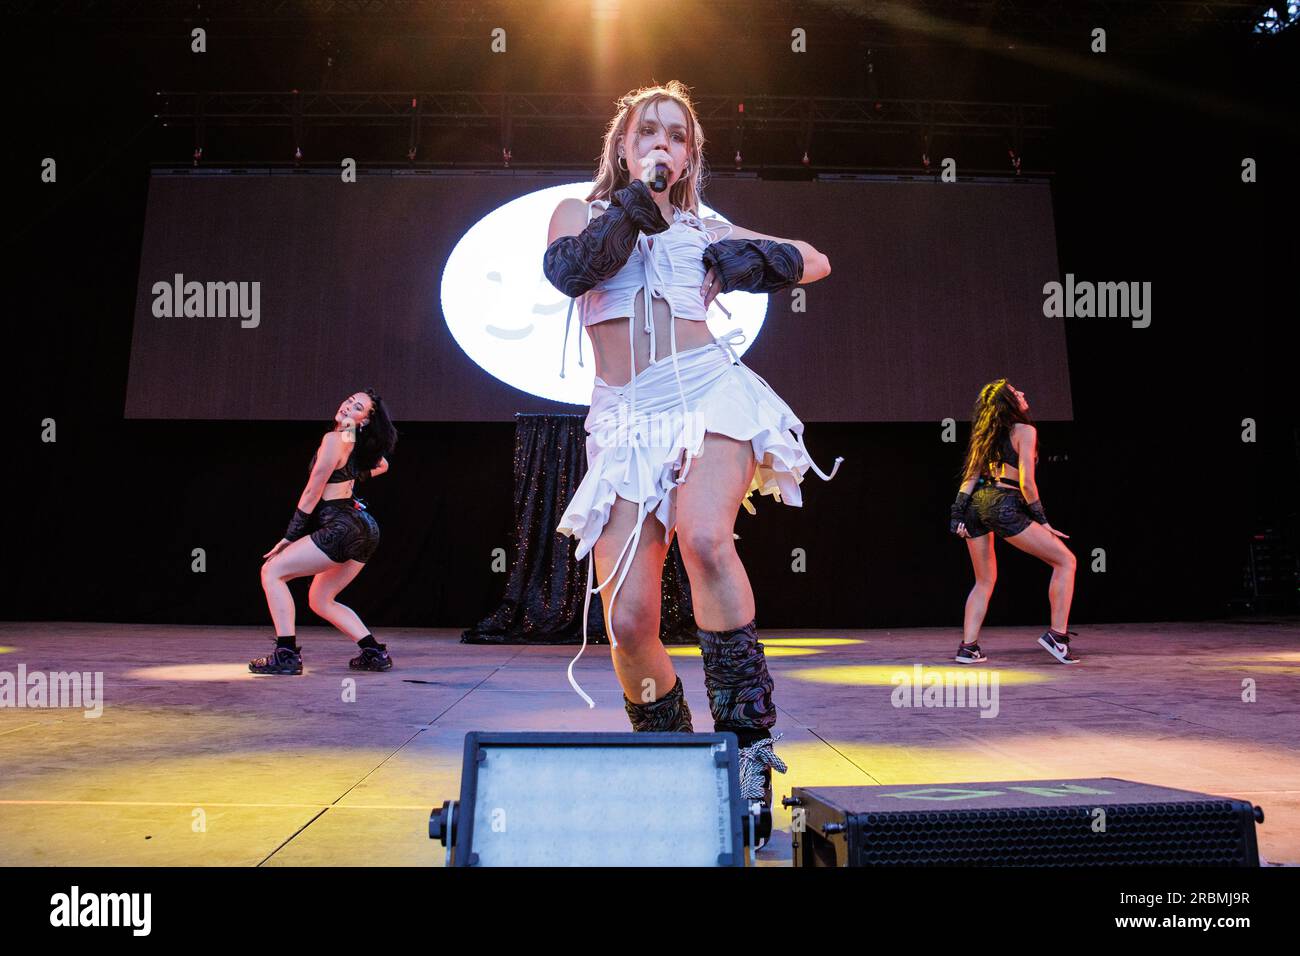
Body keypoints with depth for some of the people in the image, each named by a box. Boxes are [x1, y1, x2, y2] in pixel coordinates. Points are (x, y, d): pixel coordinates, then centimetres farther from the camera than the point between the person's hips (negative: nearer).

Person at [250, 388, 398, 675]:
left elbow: (311, 495, -8)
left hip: (341, 527, -9)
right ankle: (375, 653, 14)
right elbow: (382, 464, 38)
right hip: (365, 529, 9)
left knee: (272, 571, -2)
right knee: (321, 600, 19)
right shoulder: (359, 445, 14)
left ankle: (286, 655, -8)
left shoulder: (333, 439, -10)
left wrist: (288, 537, -2)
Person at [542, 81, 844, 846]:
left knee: (703, 535, -32)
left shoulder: (705, 230, 21)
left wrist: (756, 261, 8)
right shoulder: (581, 211, 19)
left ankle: (750, 742, -24)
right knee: (628, 621, -10)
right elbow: (566, 269, -5)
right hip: (626, 420, 1)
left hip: (710, 390, 0)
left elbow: (817, 260, 26)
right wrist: (633, 204, 1)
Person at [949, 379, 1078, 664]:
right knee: (1065, 560, 4)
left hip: (976, 504, 7)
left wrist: (957, 514, 11)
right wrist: (1041, 520, -2)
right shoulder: (1024, 430, -1)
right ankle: (1057, 635, -3)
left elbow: (970, 476, 13)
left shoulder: (988, 435, 19)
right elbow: (1026, 482, -9)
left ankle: (968, 647, 10)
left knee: (984, 581, 18)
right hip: (1004, 505, -7)